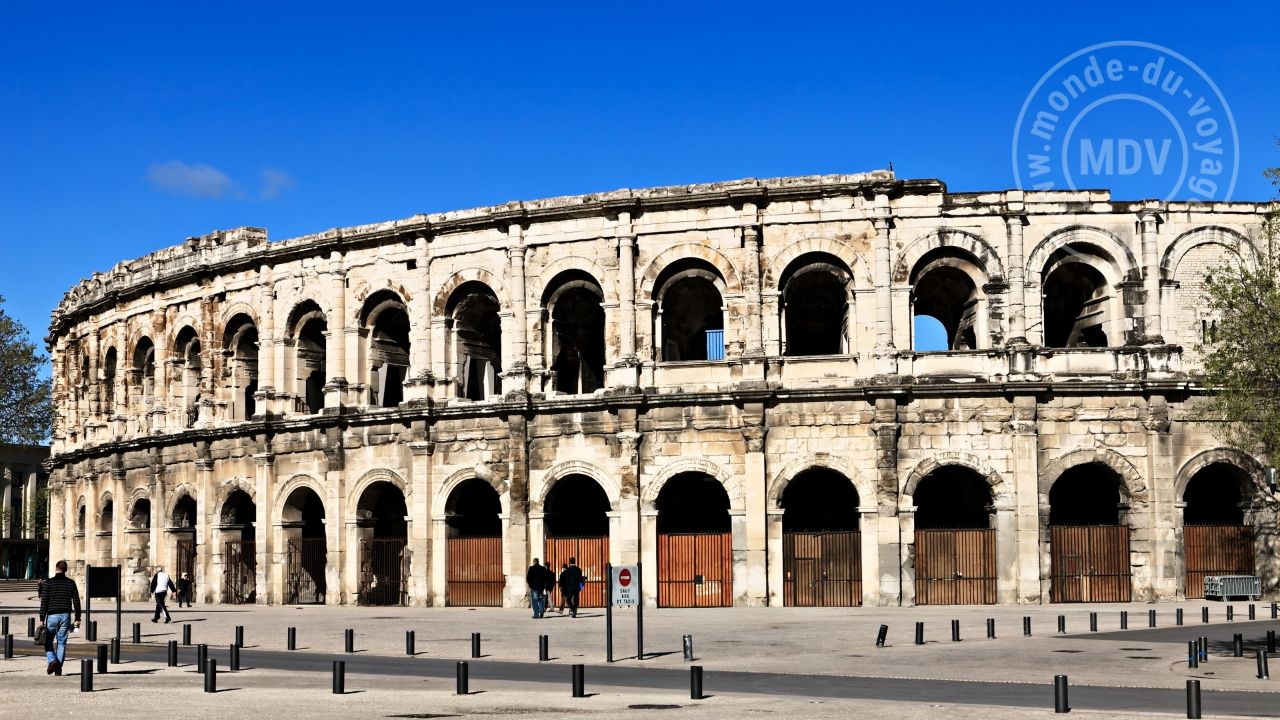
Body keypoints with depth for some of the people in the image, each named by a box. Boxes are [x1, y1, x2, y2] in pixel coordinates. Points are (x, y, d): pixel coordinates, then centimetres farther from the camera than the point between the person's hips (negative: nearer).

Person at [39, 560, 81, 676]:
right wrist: (77, 619, 9)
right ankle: (58, 669, 3)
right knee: (61, 643, 7)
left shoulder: (49, 582, -3)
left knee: (48, 641, 11)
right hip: (66, 616, 2)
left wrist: (42, 619, -3)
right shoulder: (71, 583, 5)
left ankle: (52, 661, -13)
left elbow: (44, 602, -5)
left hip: (52, 616, -2)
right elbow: (76, 602, 4)